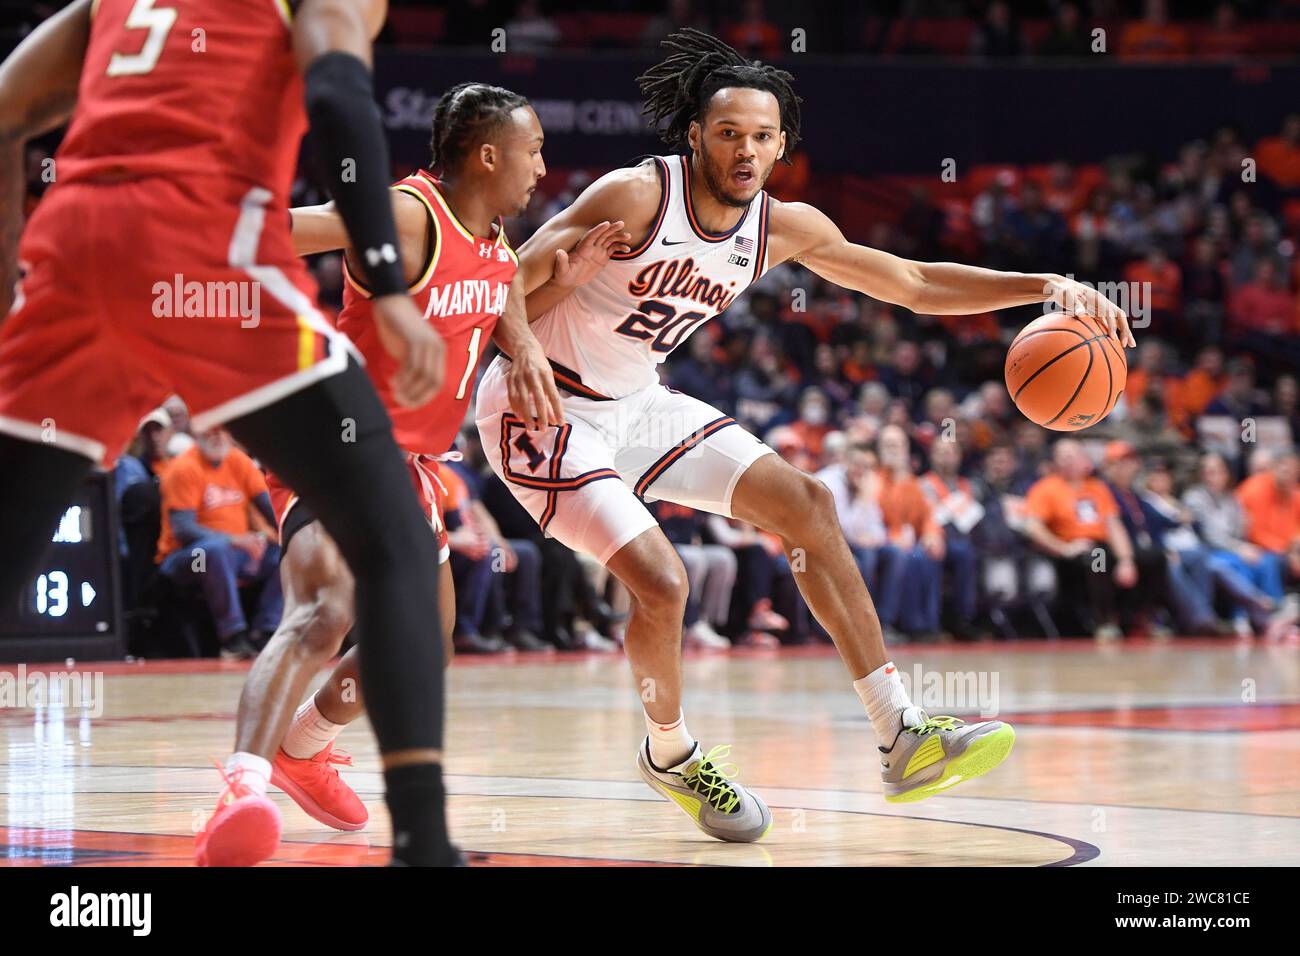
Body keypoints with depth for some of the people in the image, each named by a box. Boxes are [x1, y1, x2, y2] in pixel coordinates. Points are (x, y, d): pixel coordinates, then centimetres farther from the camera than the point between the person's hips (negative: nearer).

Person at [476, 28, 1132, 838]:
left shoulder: (783, 227, -4)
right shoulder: (635, 197, -24)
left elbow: (914, 284, 1)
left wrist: (1044, 286, -7)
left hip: (636, 404, 8)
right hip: (541, 407, -8)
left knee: (803, 504, -1)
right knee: (660, 581, -21)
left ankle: (902, 738, 0)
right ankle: (672, 756, 10)